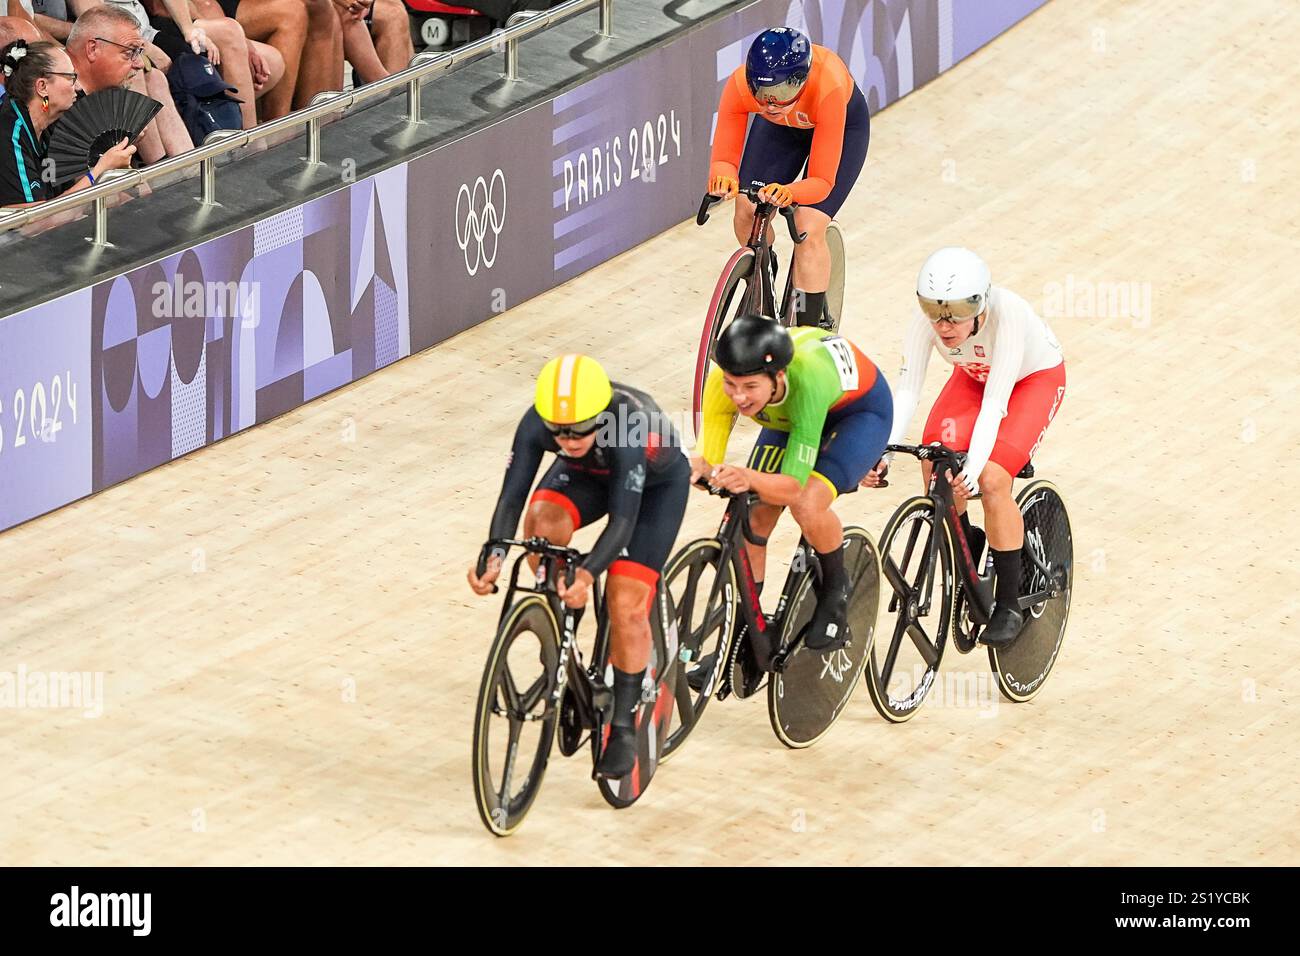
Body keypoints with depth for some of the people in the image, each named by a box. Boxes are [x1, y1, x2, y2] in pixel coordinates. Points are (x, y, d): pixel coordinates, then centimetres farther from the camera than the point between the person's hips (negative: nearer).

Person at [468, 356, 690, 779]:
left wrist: (587, 574, -60)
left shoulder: (627, 426, -43)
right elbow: (512, 496, -33)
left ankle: (624, 726, 3)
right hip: (588, 475, 3)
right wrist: (493, 556, -50)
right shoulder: (536, 424, -32)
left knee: (626, 605, -14)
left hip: (658, 481, -3)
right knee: (542, 523, -30)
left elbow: (623, 518, -46)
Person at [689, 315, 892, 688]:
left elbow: (794, 486, -43)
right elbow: (710, 458, -28)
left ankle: (836, 590, 1)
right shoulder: (726, 379, -32)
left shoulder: (806, 379, -44)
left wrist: (750, 479, -62)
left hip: (860, 410, -5)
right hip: (788, 417, 5)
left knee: (807, 504, -28)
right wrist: (699, 468, -51)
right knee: (754, 518, -9)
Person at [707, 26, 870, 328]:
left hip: (843, 125, -3)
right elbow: (724, 158, -28)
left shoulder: (828, 87, -45)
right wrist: (723, 179, -52)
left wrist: (788, 192, -62)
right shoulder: (740, 85, -37)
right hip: (780, 129, 3)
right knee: (747, 212, -12)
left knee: (809, 229, -18)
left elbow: (822, 181, -41)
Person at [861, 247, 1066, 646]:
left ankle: (1009, 605, -9)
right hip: (975, 375, 4)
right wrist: (882, 451, -42)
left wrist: (974, 467, -51)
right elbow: (907, 391, -28)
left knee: (992, 479, -24)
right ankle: (964, 541, 10)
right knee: (934, 464, -21)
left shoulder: (1007, 314, -39)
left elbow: (994, 403, -40)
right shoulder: (927, 319, -28)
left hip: (1035, 377, -4)